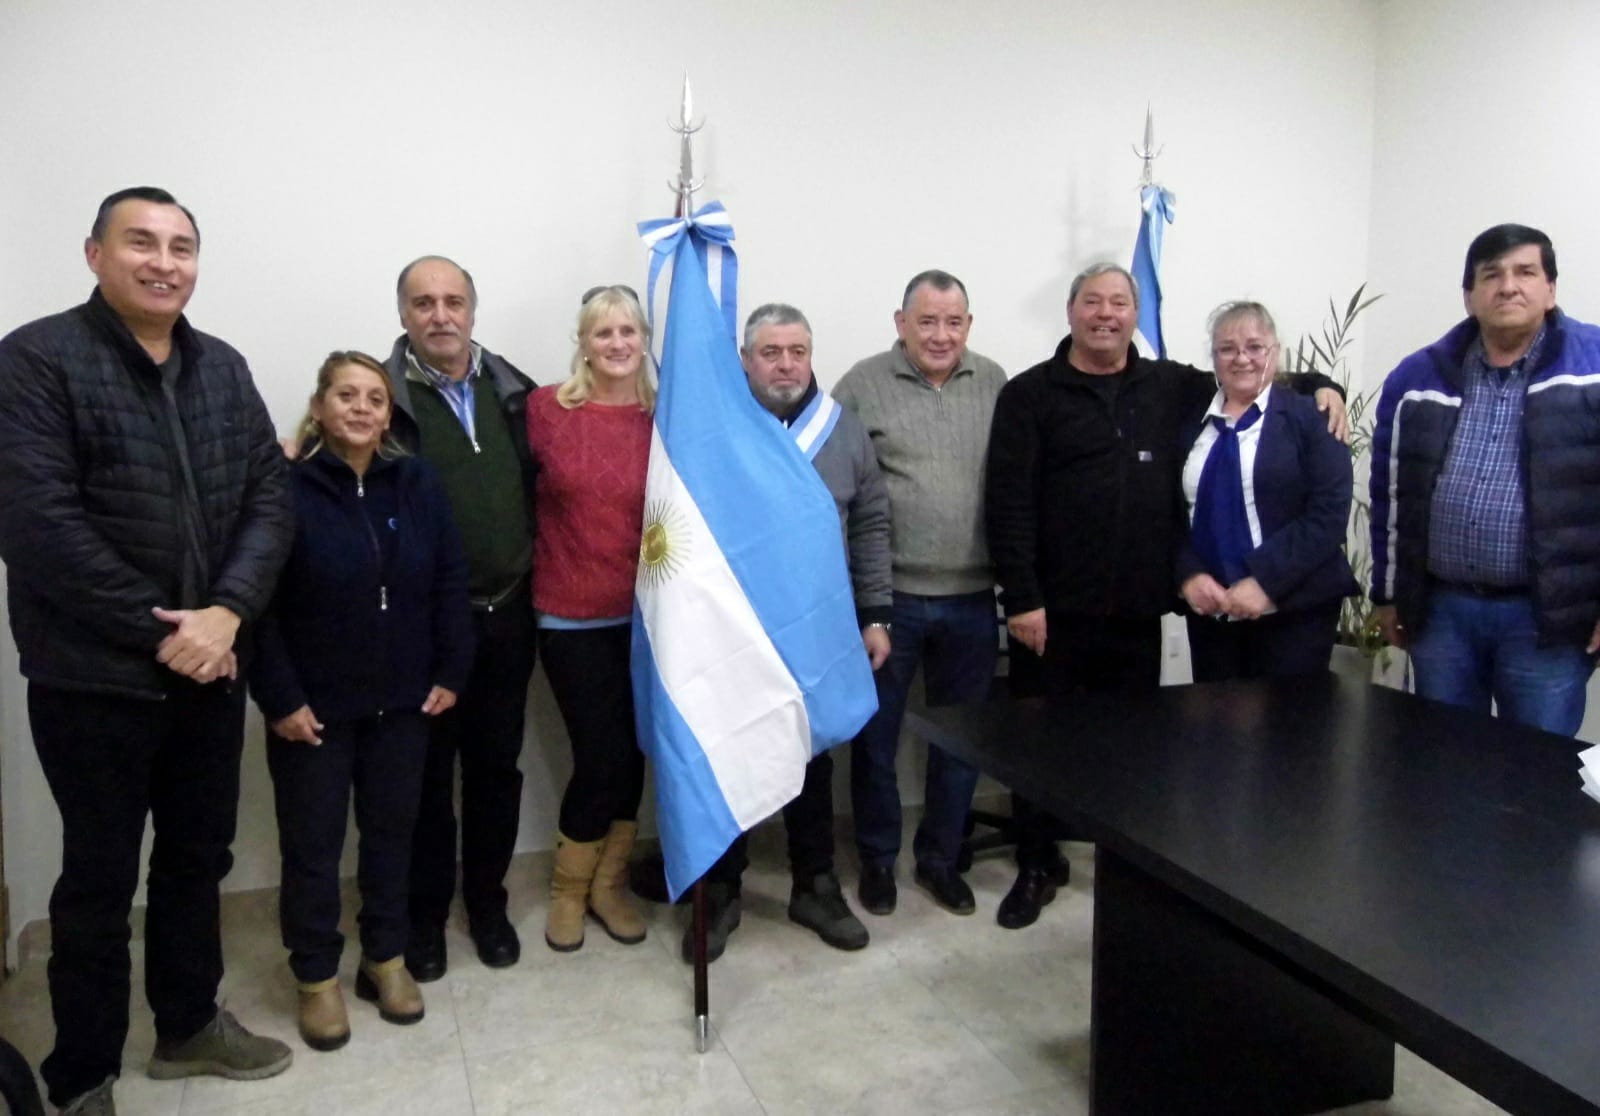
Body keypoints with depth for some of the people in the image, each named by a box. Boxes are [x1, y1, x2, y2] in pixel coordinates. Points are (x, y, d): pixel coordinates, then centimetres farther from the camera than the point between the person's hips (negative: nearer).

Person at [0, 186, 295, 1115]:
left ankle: (190, 1024, 38)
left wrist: (227, 613, -12)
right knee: (100, 878, 8)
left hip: (211, 666, 5)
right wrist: (159, 632, -17)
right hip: (95, 678, -5)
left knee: (200, 857, 18)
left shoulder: (224, 369, 8)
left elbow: (270, 498, 3)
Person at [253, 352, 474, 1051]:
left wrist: (451, 672, -1)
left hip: (402, 701, 3)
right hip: (313, 704, -3)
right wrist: (279, 697, -14)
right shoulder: (285, 488, -11)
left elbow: (450, 582, 3)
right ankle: (316, 976, 26)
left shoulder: (416, 483, 0)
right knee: (313, 841, 9)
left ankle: (386, 959, 32)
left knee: (392, 830, 15)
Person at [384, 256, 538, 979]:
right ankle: (424, 913, 27)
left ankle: (487, 902, 31)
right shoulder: (384, 397, -7)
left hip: (506, 616, 4)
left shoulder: (513, 391, 7)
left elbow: (539, 488, 12)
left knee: (497, 767, 14)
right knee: (426, 773, 10)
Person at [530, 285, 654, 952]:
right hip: (573, 619, -3)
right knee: (602, 754, 0)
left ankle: (609, 884, 31)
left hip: (645, 616, 3)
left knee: (633, 752, 10)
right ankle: (568, 890, 24)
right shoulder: (545, 410, -4)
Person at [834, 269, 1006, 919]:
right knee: (875, 737, 10)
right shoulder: (863, 385, -3)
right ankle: (877, 859, 29)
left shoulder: (994, 385, 7)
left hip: (972, 599, 3)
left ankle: (940, 857, 32)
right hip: (888, 596, -3)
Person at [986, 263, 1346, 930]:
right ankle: (1037, 868, 24)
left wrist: (1317, 386, 8)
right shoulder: (1031, 395, -1)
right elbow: (1009, 504, -8)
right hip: (1052, 611, -3)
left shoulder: (1170, 386, 10)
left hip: (1137, 612, 3)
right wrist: (1021, 598, -14)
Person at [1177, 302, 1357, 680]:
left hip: (1292, 610, -3)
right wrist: (1189, 575, -8)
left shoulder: (1308, 417, 0)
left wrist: (1265, 581, -17)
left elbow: (1328, 514, -9)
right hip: (1210, 612, 3)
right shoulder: (1190, 422, 10)